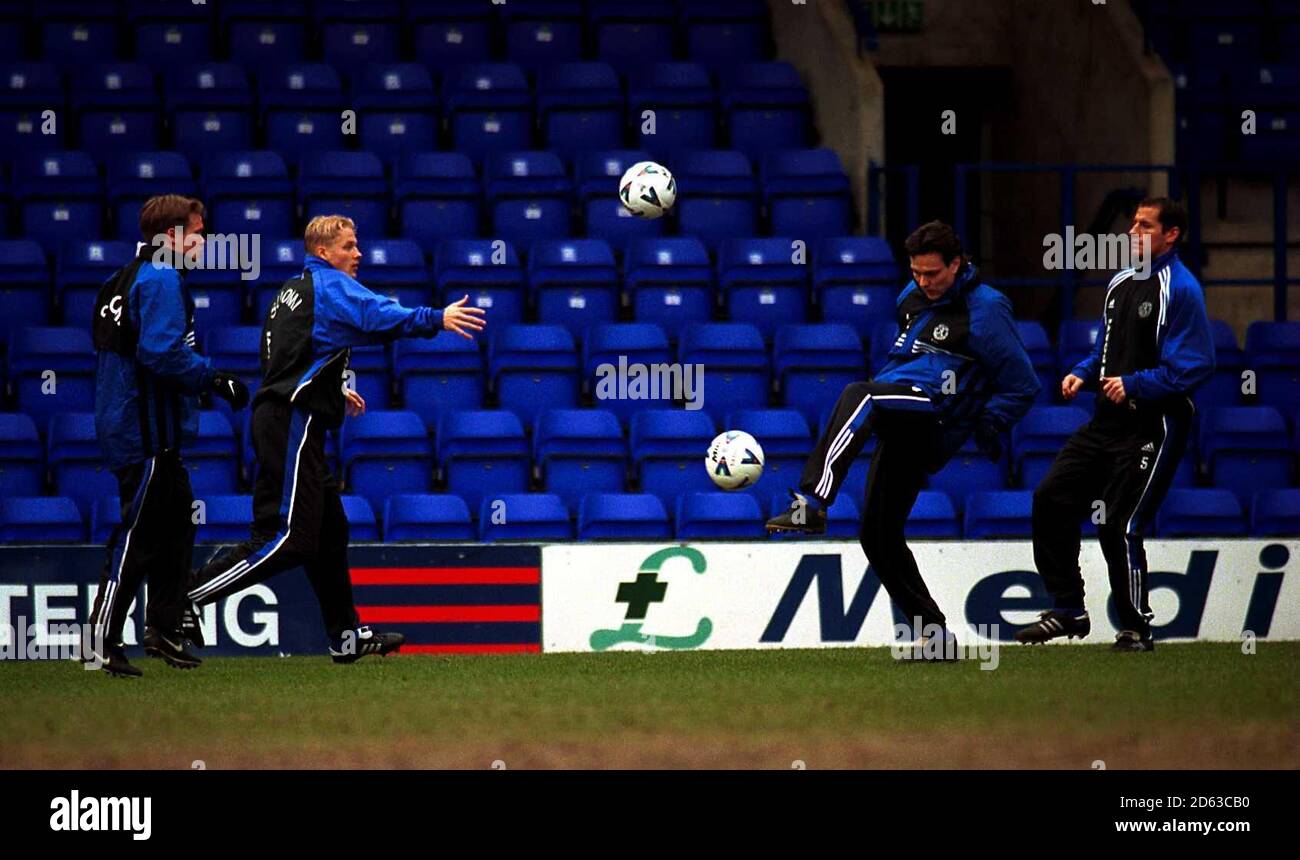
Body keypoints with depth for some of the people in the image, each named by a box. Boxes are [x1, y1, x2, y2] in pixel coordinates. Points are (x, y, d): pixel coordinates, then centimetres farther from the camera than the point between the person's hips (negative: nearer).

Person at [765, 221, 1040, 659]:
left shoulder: (985, 310, -4)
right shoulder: (913, 296, 19)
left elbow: (1021, 385, -1)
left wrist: (987, 429, -7)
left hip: (937, 413, -9)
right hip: (903, 427, 9)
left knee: (856, 397, -37)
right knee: (879, 535, 7)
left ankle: (812, 503, -57)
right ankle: (935, 635, 14)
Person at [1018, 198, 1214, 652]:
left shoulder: (1180, 290, -13)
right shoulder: (1121, 283, 14)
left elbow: (1194, 366, -18)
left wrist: (1134, 385, -21)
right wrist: (1083, 374, 5)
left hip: (1153, 427, -9)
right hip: (1107, 422, 9)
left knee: (1119, 525, -10)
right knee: (1051, 498, 2)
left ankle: (1136, 628, 6)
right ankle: (1067, 610, 11)